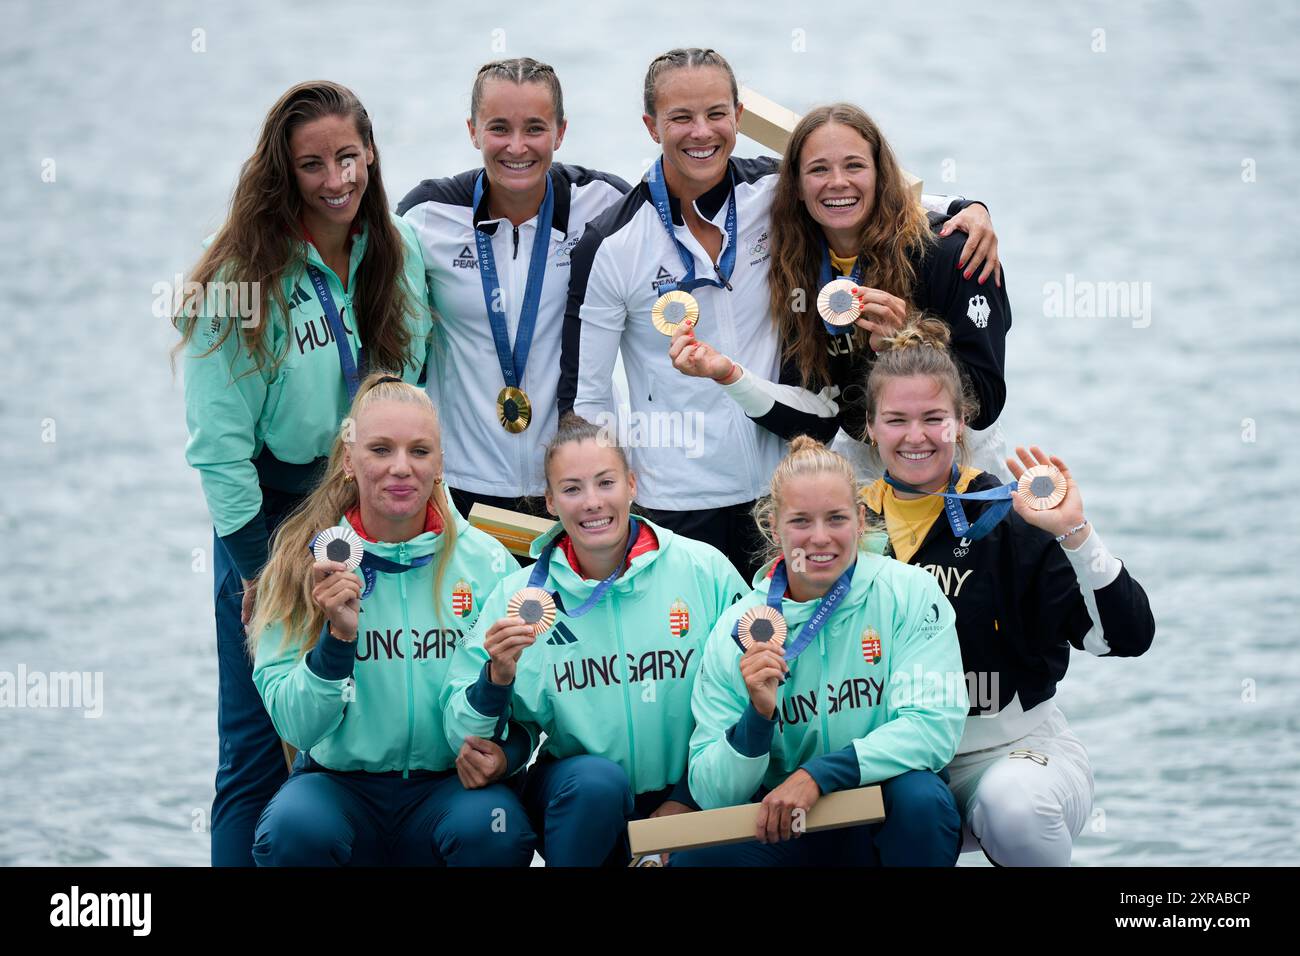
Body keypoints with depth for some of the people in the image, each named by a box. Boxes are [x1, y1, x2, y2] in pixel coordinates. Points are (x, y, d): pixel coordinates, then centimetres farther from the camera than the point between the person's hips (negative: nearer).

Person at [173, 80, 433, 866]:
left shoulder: (401, 256, 0)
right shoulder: (244, 274, -13)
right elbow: (219, 440, -12)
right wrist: (256, 565, -11)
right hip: (272, 514, -4)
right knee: (259, 743, -2)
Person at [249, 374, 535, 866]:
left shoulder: (486, 563, 0)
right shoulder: (307, 561, -2)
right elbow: (296, 725, -9)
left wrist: (505, 753, -16)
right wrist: (338, 637, -25)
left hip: (446, 785, 0)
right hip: (338, 783, 0)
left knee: (492, 828, -32)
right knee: (296, 829, -33)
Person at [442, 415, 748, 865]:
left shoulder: (705, 571, -5)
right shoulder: (521, 593, -3)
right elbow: (464, 738, -6)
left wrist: (686, 800, -8)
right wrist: (497, 677, -26)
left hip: (689, 799, 0)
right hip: (576, 795, 0)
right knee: (596, 778, -32)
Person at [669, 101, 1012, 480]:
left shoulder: (947, 251, -15)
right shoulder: (800, 270, -1)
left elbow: (985, 404, -16)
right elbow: (816, 421, -7)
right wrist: (730, 375, -21)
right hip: (871, 473, 3)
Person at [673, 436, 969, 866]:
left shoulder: (910, 594, -6)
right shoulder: (738, 628, -3)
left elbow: (935, 726, -17)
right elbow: (710, 793, -5)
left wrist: (819, 775, -26)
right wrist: (758, 716, -24)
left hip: (884, 824, -1)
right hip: (780, 827, 1)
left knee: (919, 795, -34)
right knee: (694, 858, -28)